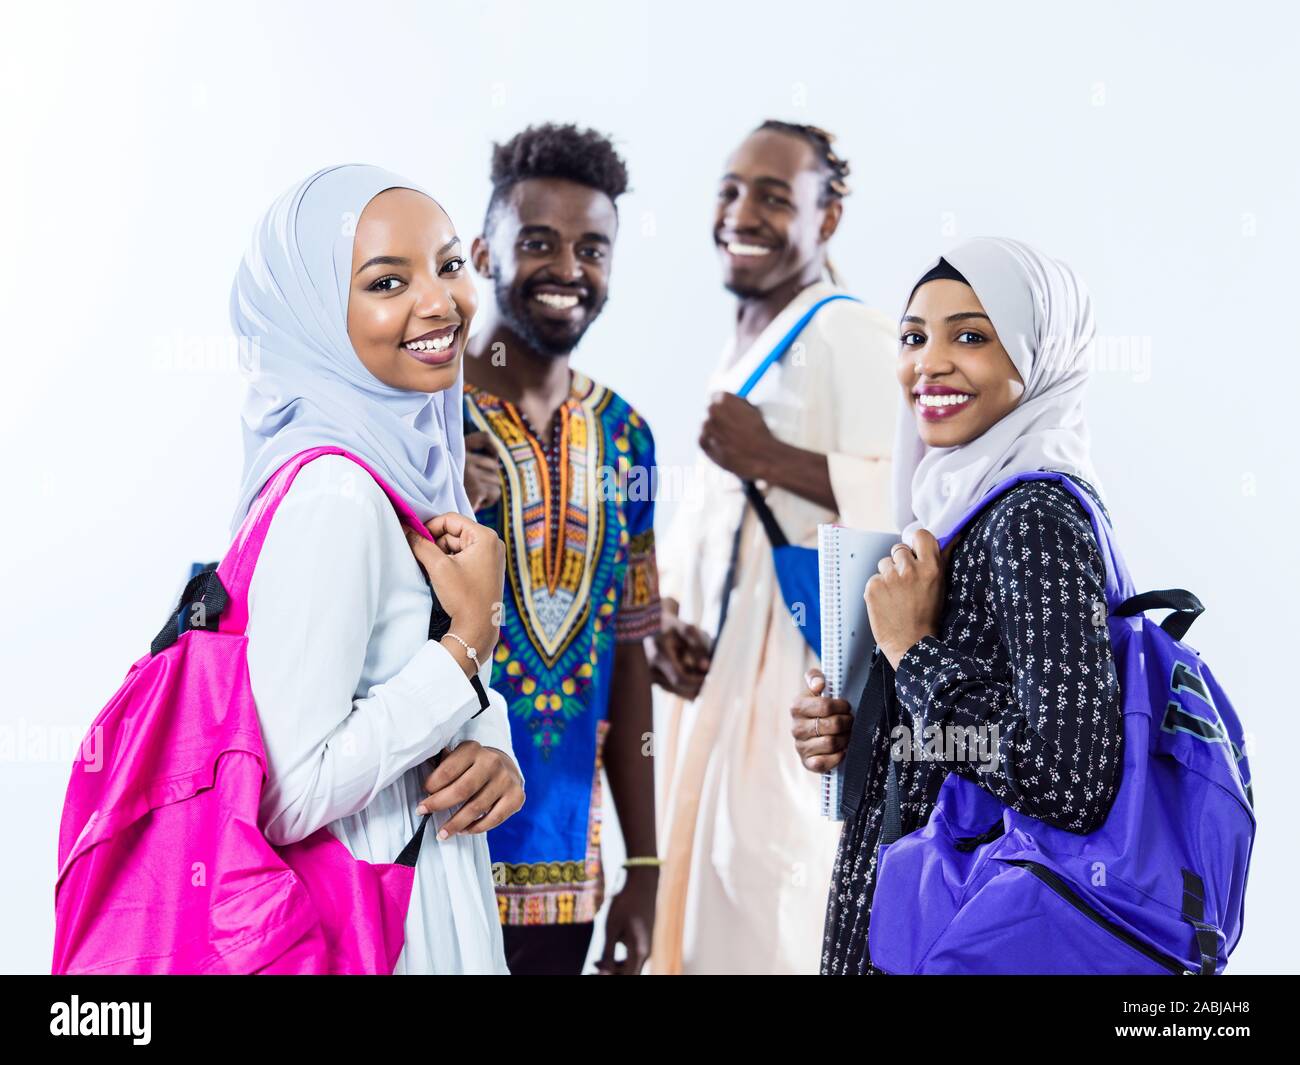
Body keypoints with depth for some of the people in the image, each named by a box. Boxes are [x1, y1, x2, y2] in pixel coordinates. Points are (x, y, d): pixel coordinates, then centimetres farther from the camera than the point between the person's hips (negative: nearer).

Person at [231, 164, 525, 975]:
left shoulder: (416, 453, 2)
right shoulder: (335, 493, -24)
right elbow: (287, 798, -27)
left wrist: (493, 751, -7)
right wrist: (471, 636, -21)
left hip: (436, 893, 8)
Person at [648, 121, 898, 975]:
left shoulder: (850, 335, -11)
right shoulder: (739, 344, 17)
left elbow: (902, 503, -23)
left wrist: (770, 459, -22)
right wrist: (669, 614, 4)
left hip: (800, 651, -9)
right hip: (715, 650, 9)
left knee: (765, 884, -8)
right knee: (704, 866, 11)